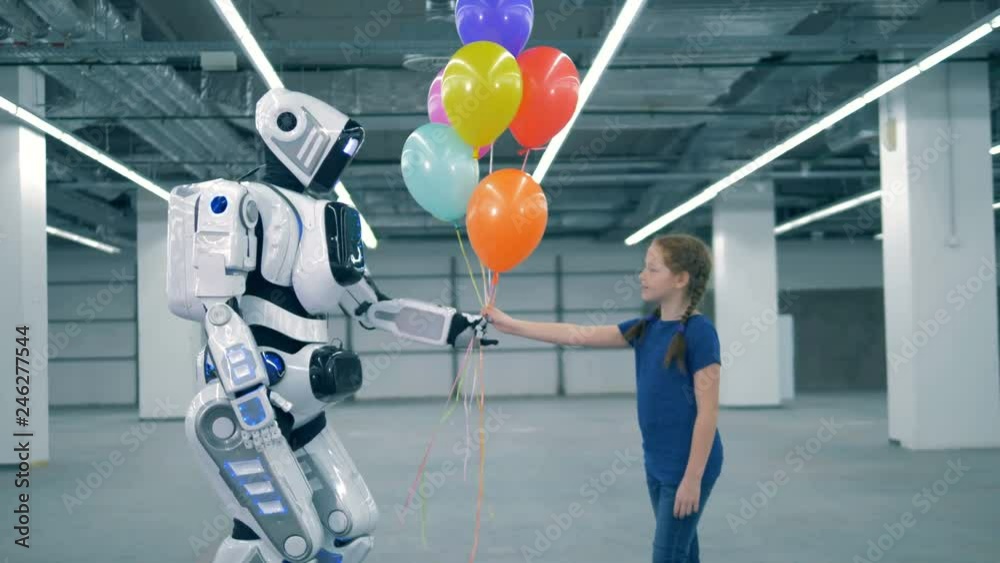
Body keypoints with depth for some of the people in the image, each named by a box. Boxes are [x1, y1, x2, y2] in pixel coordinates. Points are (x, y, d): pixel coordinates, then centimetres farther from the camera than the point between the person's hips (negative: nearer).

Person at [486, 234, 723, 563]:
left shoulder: (699, 331, -16)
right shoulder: (646, 328, 7)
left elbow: (707, 411, -17)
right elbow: (579, 336, 7)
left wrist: (693, 476, -18)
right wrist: (510, 325, 4)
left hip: (688, 465, -8)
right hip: (657, 463, 8)